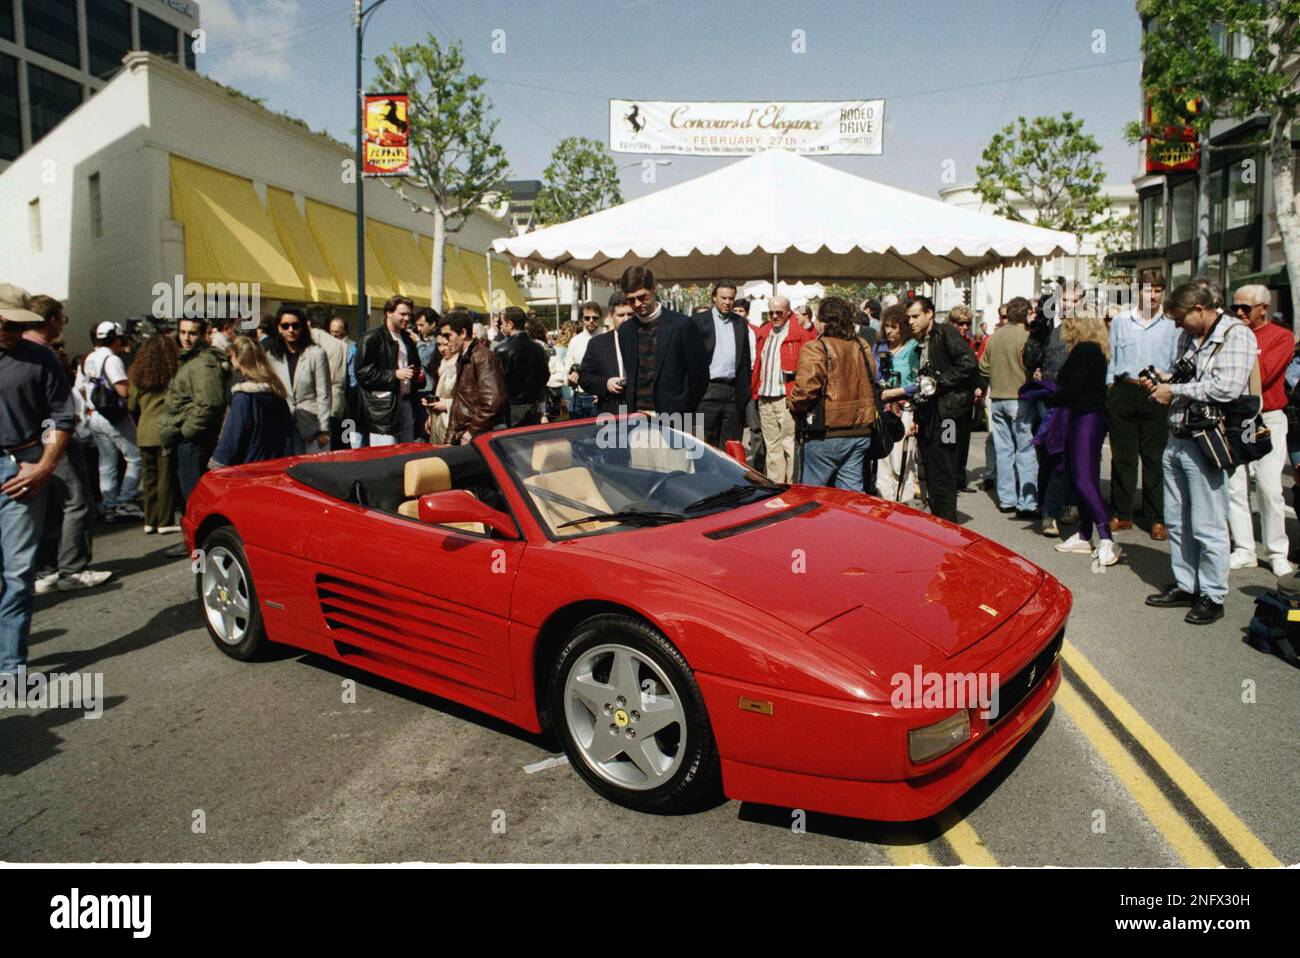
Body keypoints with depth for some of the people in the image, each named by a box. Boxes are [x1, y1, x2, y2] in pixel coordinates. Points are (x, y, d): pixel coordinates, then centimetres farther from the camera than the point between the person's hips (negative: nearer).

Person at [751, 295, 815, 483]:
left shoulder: (800, 336, -4)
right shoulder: (763, 335, 17)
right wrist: (755, 392, 12)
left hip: (787, 399, -6)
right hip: (765, 400, 6)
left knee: (790, 446, -5)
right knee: (771, 447, 11)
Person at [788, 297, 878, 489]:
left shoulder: (815, 349, -13)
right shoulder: (861, 347, 8)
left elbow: (805, 388, -20)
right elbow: (872, 379, 18)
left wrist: (795, 406, -1)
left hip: (827, 433, -6)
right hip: (860, 432, 6)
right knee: (851, 492, 12)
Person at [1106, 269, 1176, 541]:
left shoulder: (1172, 324, 5)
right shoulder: (1120, 321, 10)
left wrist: (1166, 377, -14)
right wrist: (1108, 393, 6)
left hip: (1156, 396, -2)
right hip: (1123, 393, 2)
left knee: (1155, 458, 1)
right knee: (1122, 457, 7)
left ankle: (1158, 518, 9)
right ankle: (1122, 514, 17)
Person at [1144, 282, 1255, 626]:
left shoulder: (1235, 334, -9)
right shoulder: (1188, 337, 15)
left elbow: (1226, 388, -22)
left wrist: (1175, 390, -13)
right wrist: (1163, 383, 7)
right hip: (1176, 439, 8)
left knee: (1207, 525, -2)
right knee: (1176, 520, 14)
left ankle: (1212, 596, 9)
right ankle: (1185, 585, 25)